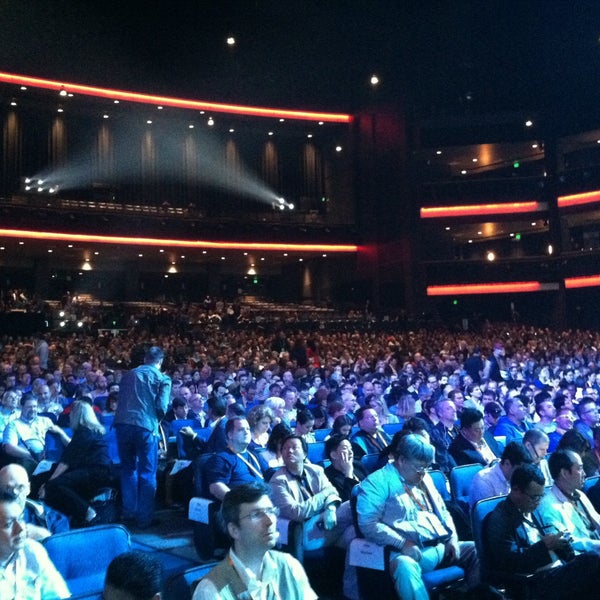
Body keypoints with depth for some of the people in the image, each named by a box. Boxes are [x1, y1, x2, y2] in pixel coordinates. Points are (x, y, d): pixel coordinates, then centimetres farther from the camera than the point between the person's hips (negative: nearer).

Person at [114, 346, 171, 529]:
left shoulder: (129, 374, 17)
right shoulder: (163, 379, 4)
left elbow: (121, 399, 21)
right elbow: (162, 407, -5)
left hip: (123, 423, 4)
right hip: (145, 425, -4)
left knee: (128, 468, 20)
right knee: (147, 473, 6)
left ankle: (129, 511, 26)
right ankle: (144, 517, 7)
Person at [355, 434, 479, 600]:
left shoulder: (424, 478, 21)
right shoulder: (378, 482, -3)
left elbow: (442, 511, 27)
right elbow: (368, 524, -13)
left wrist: (452, 537, 7)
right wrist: (403, 543, -23)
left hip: (443, 547, 8)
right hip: (411, 551, -8)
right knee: (404, 566, -40)